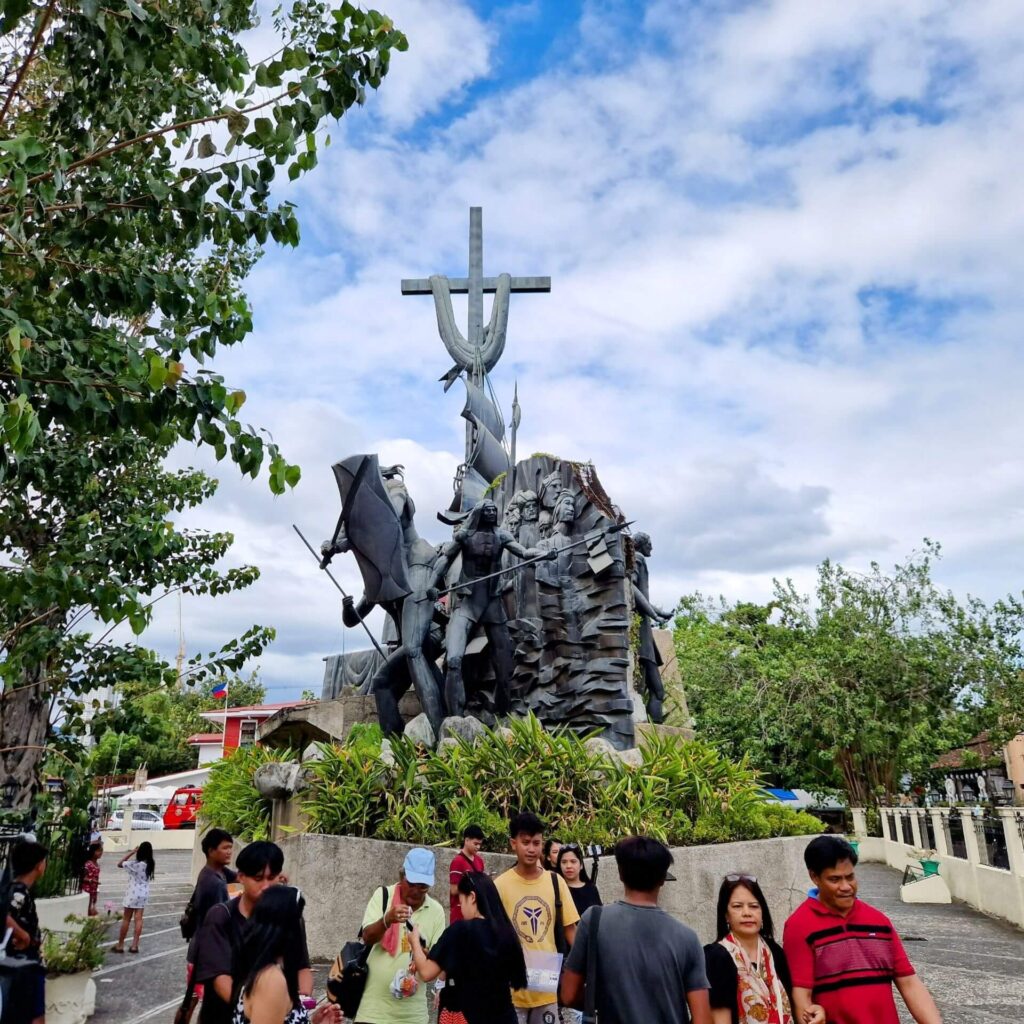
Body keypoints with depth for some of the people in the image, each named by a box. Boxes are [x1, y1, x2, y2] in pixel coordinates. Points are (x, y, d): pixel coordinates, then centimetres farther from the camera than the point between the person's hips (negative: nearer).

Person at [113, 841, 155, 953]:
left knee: (126, 919, 6)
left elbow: (119, 864, -8)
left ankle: (120, 945, 15)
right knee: (138, 919, 8)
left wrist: (131, 852, -7)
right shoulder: (151, 864, -2)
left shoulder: (134, 864, -18)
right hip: (144, 894, 5)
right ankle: (134, 945, 10)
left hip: (133, 893, -5)